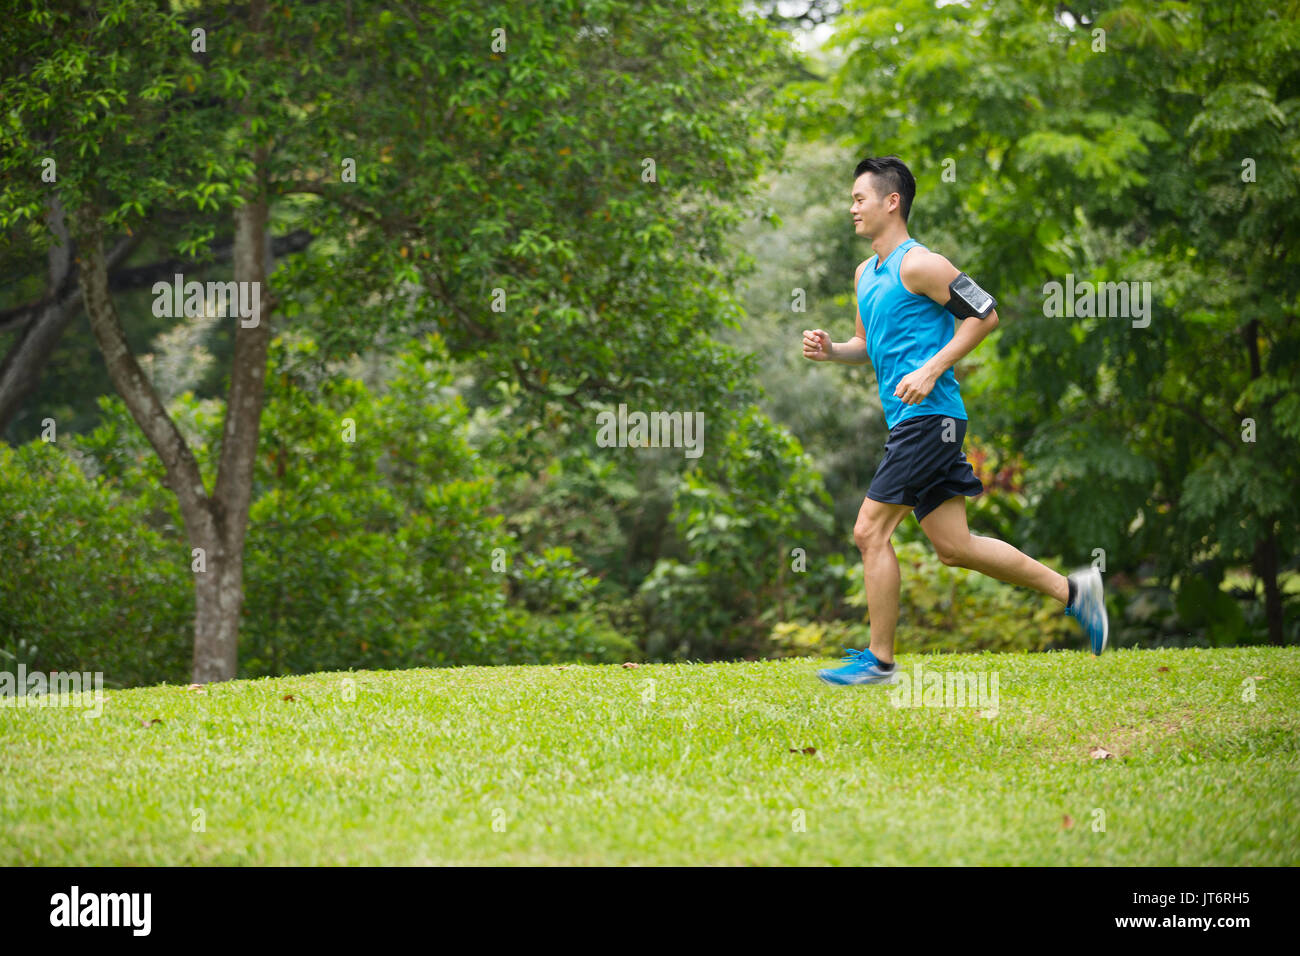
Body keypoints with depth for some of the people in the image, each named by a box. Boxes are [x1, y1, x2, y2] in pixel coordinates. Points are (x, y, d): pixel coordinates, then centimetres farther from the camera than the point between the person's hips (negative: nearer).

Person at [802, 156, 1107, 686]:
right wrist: (832, 350, 7)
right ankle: (1071, 590, 16)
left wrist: (931, 370, -17)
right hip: (909, 421, 9)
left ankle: (879, 660, -1)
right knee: (953, 546, 8)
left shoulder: (919, 264, -10)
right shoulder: (865, 274, 18)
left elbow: (984, 314, -11)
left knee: (870, 531, -9)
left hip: (927, 417, -9)